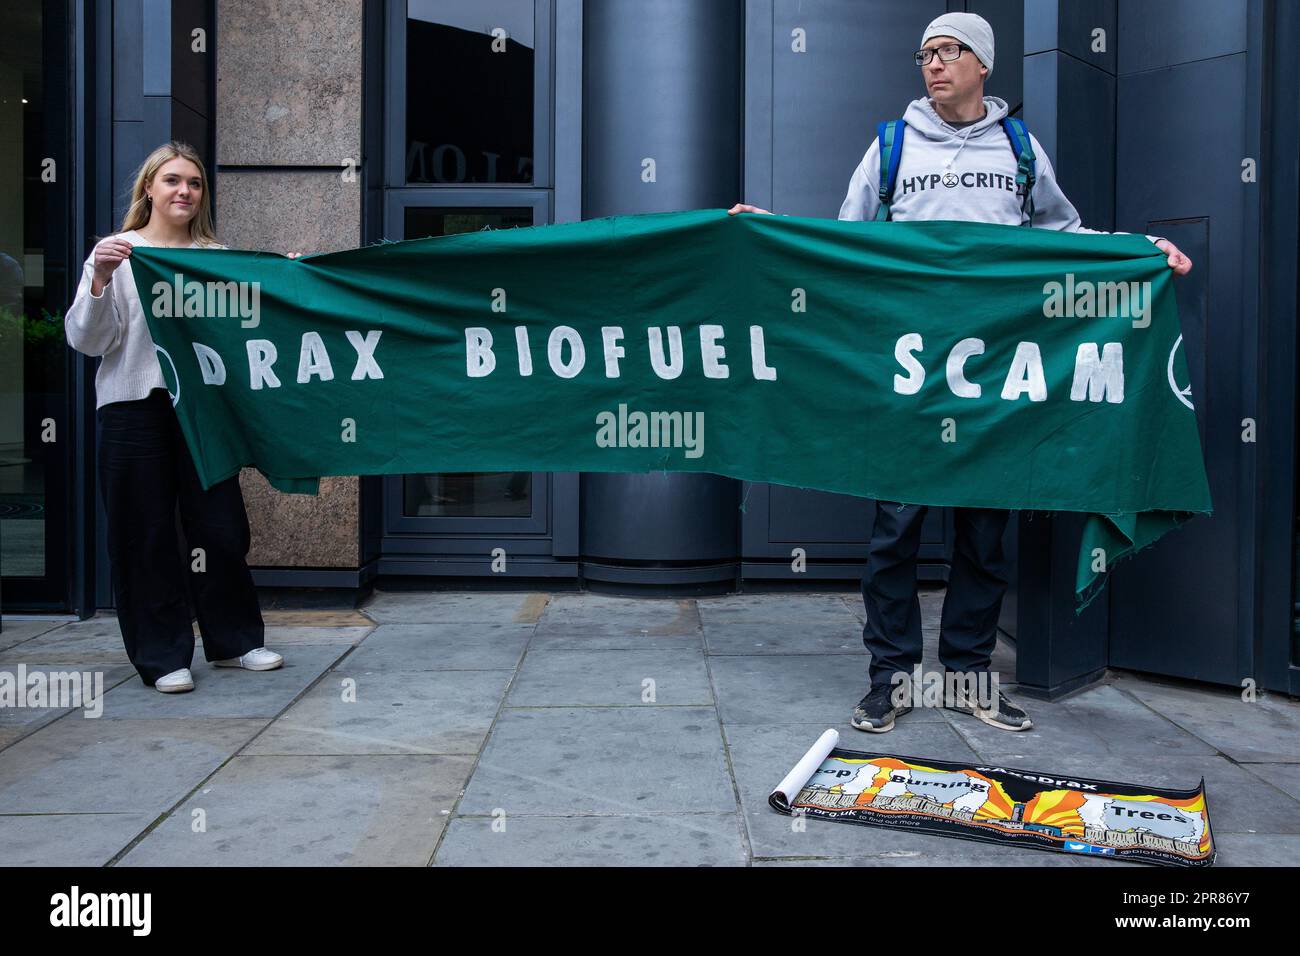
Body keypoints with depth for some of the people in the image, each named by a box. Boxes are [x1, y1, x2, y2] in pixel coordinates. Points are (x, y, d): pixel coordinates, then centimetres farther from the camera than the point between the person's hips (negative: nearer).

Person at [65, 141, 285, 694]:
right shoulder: (117, 253, 4)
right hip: (136, 404, -3)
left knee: (222, 524, 5)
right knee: (146, 533, 1)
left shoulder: (216, 257, 14)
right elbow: (86, 340, -2)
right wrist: (99, 280, -17)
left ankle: (233, 639, 21)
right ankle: (161, 657, 12)